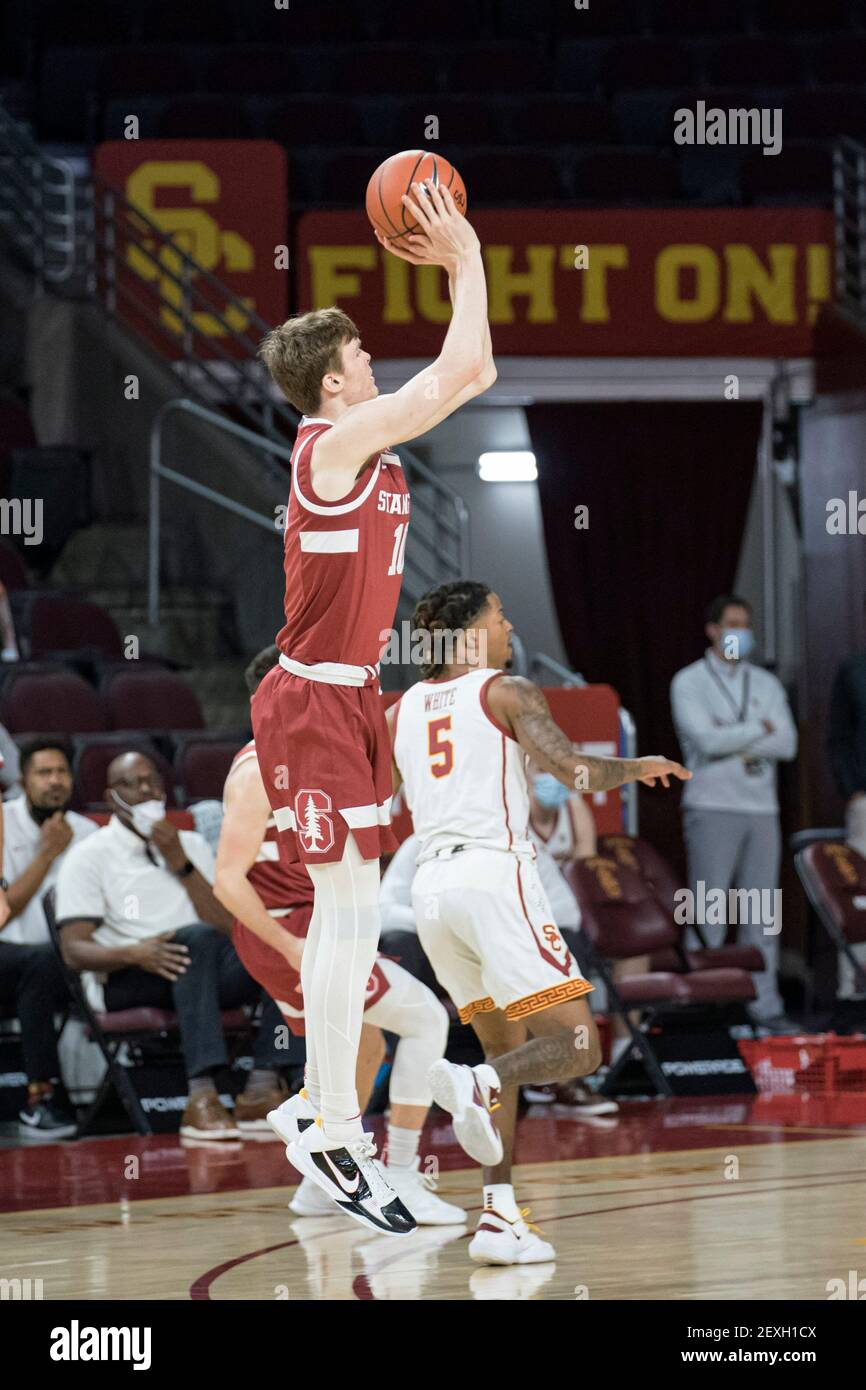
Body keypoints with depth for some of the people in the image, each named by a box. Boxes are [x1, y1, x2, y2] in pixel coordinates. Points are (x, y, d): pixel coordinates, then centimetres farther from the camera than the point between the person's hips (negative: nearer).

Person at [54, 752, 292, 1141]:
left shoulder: (191, 845, 19)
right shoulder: (89, 856, 5)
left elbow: (230, 929, 6)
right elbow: (74, 950, -6)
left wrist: (181, 865, -4)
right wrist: (134, 953, -26)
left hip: (205, 972, 5)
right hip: (123, 984, -5)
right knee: (198, 937, -36)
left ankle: (263, 1085, -33)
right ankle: (202, 1096, -51)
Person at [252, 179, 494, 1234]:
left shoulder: (368, 442, 12)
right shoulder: (337, 440, -15)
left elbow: (471, 374, 24)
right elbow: (462, 371, -19)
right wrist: (467, 259, -11)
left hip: (347, 700, 10)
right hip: (315, 702, -10)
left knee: (342, 911, 11)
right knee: (352, 910, -12)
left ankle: (328, 1117, 17)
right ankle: (335, 1134, -11)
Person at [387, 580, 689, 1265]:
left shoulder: (400, 711, 19)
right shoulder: (508, 691, 2)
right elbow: (573, 769, -10)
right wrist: (637, 767, 8)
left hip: (432, 885, 7)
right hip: (495, 874, -7)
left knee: (507, 1048, 18)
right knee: (577, 1047, -7)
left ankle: (500, 1219, 7)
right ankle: (474, 1083, -36)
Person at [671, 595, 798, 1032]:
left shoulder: (766, 684, 15)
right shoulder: (689, 682, 1)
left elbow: (787, 744, 2)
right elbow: (707, 740, -15)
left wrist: (734, 742, -9)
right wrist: (759, 729, -4)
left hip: (761, 809, 4)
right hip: (712, 808, -4)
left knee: (761, 912, 3)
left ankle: (765, 1005, 6)